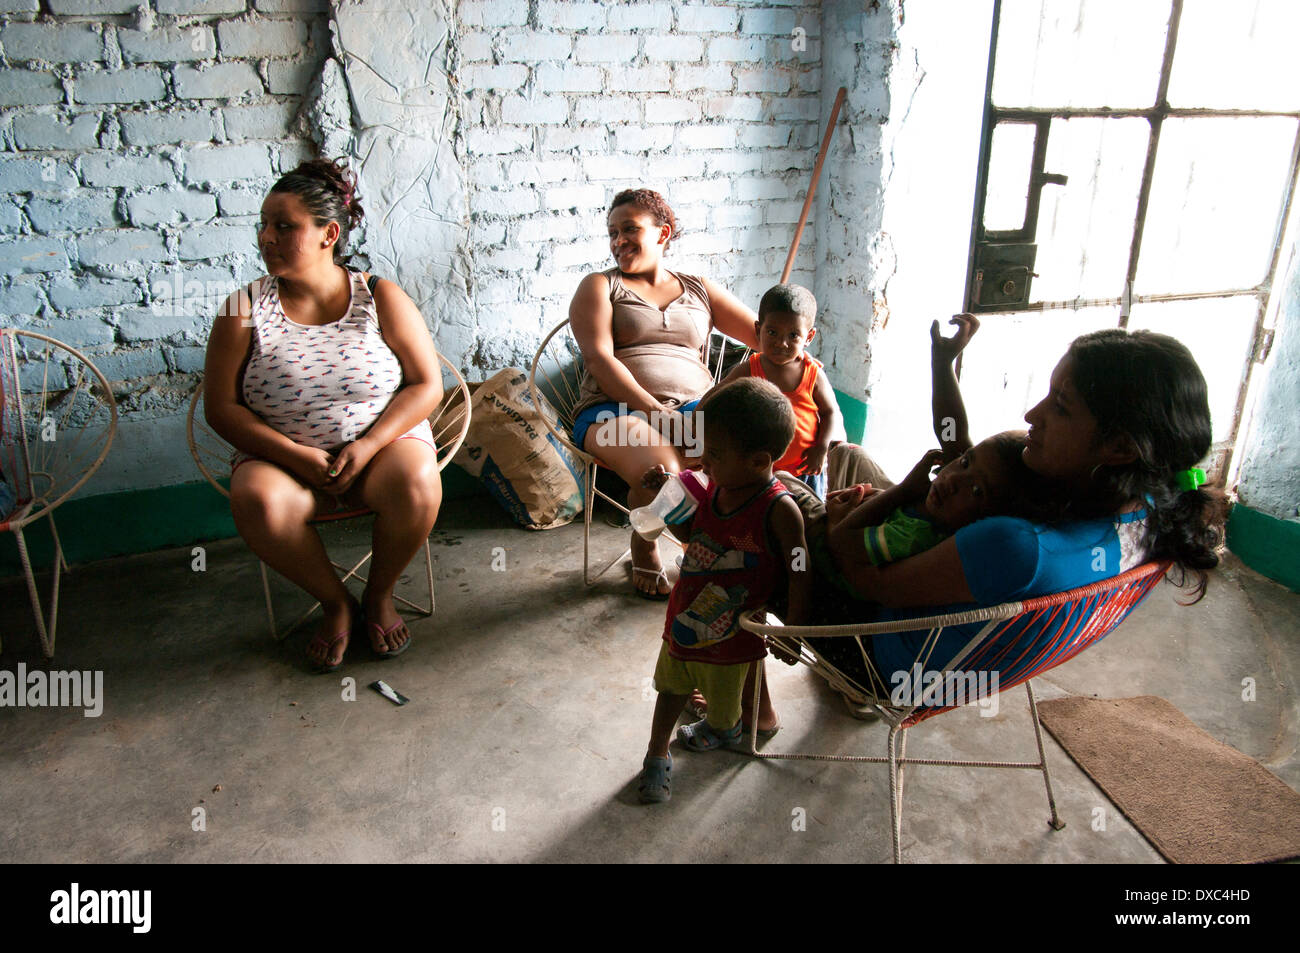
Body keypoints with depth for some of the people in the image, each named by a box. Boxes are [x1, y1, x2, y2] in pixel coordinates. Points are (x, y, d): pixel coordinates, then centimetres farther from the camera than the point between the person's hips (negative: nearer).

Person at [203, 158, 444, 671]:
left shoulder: (380, 298, -3)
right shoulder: (244, 310, -2)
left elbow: (427, 385, -4)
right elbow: (221, 407, -2)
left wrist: (368, 445, -17)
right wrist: (296, 455, -16)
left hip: (383, 441, 0)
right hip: (282, 455, 1)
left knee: (417, 487, -32)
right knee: (258, 504, -32)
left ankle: (380, 594, 0)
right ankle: (335, 601, -3)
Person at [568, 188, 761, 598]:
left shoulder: (699, 290, 22)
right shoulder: (599, 287, 12)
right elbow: (600, 359, -4)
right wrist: (656, 412, -17)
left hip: (691, 407, 3)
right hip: (615, 409, -2)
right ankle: (644, 551, -1)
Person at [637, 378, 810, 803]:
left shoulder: (779, 510, -28)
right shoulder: (714, 486, -10)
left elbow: (800, 573, -22)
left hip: (731, 639, -5)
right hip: (683, 620, 5)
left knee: (723, 702, 24)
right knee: (672, 686, 23)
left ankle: (723, 729, 57)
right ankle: (657, 755, 45)